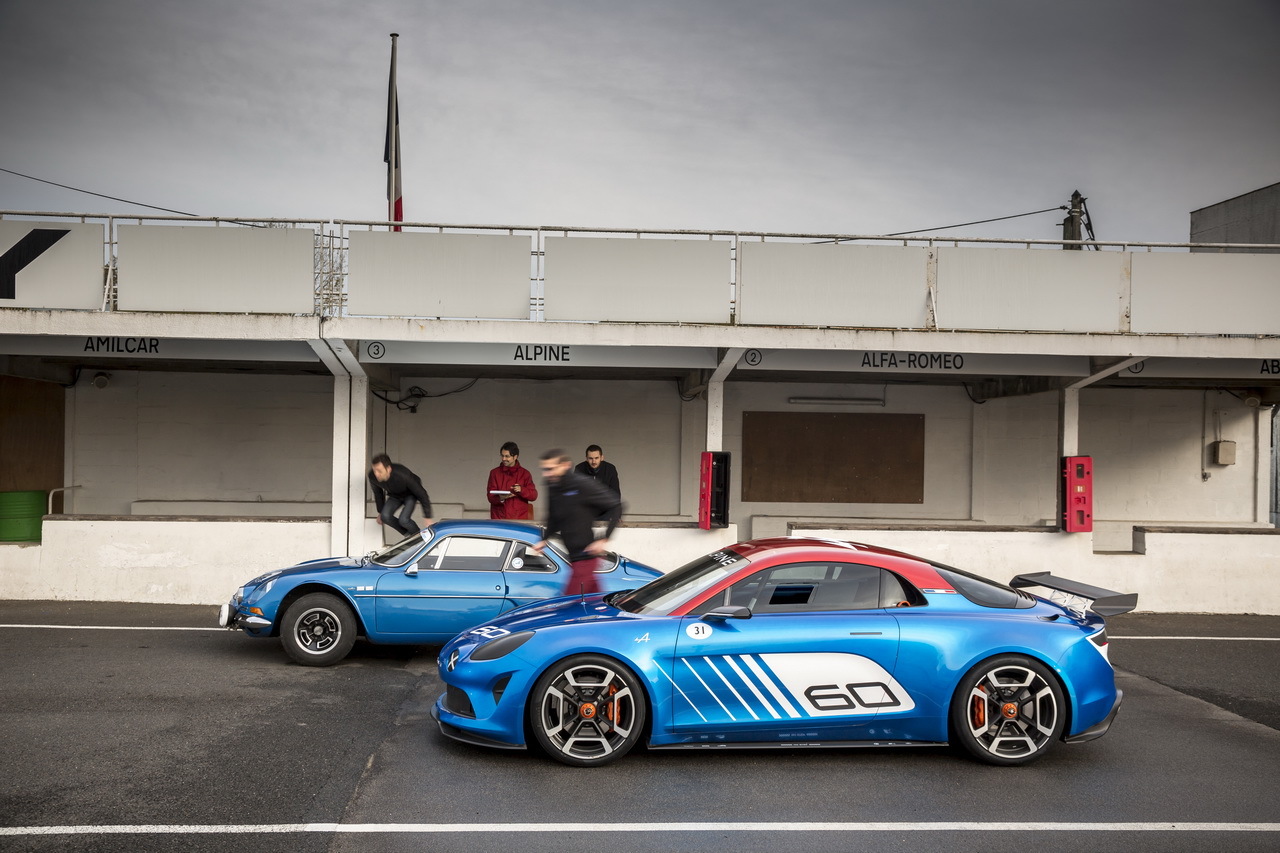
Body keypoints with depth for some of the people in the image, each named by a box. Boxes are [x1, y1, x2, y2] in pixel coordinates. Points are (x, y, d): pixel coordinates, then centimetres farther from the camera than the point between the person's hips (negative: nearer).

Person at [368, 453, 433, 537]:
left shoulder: (402, 476, -41)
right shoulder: (372, 476, -26)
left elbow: (422, 494, -28)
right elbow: (378, 493, -1)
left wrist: (428, 518, -24)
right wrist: (380, 512, 11)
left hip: (410, 494, -5)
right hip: (394, 495, 5)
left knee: (403, 520, -25)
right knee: (385, 517, -21)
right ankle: (408, 535, 3)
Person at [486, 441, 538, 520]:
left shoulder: (524, 473, 6)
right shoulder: (494, 473, 7)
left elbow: (534, 495, 3)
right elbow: (491, 497, 1)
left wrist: (521, 490, -16)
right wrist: (500, 498, -21)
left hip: (519, 519, 0)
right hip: (499, 518, 0)